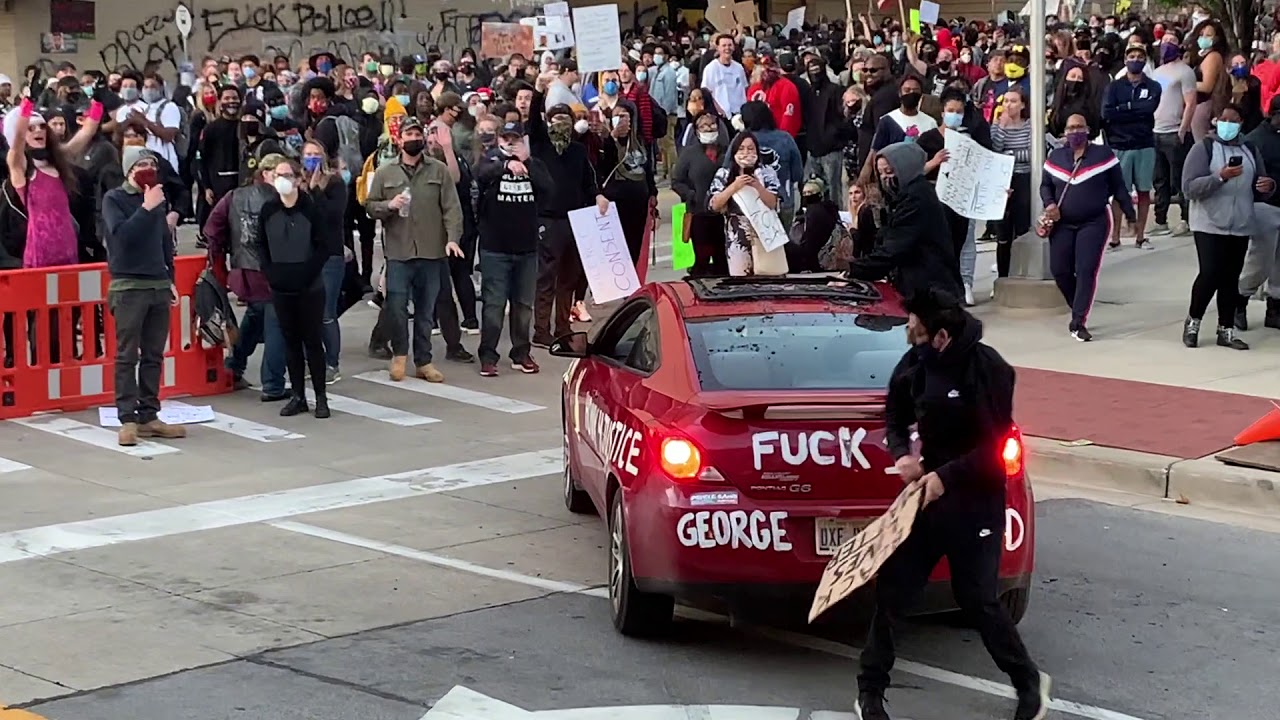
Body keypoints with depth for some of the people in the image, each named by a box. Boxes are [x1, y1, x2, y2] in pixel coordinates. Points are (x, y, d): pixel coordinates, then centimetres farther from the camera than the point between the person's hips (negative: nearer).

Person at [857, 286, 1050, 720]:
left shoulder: (988, 369, -18)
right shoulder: (914, 364, -4)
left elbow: (994, 444, -16)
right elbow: (896, 415, 11)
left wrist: (947, 477, -22)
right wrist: (901, 453, -8)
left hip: (976, 499, -5)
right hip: (929, 489, 5)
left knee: (978, 599, 0)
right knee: (891, 588, 4)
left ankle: (1029, 681, 23)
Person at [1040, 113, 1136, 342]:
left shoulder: (1103, 154, -2)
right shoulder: (1055, 157, 8)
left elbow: (1118, 187, 3)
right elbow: (1045, 185, 15)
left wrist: (1130, 214, 3)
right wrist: (1049, 204, -6)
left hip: (1094, 223, -4)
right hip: (1062, 224, 4)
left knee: (1086, 271, -12)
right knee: (1059, 270, 1)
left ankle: (1078, 323, -11)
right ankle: (1079, 310, 25)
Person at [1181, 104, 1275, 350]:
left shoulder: (1250, 151, 13)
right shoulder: (1203, 148, -3)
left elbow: (1259, 191, 20)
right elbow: (1189, 187, -13)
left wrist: (1267, 187, -4)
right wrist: (1220, 177, -25)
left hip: (1240, 228, 5)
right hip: (1210, 226, -5)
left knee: (1231, 279, 5)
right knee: (1210, 274, -12)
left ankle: (1226, 330, 12)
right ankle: (1193, 321, 8)